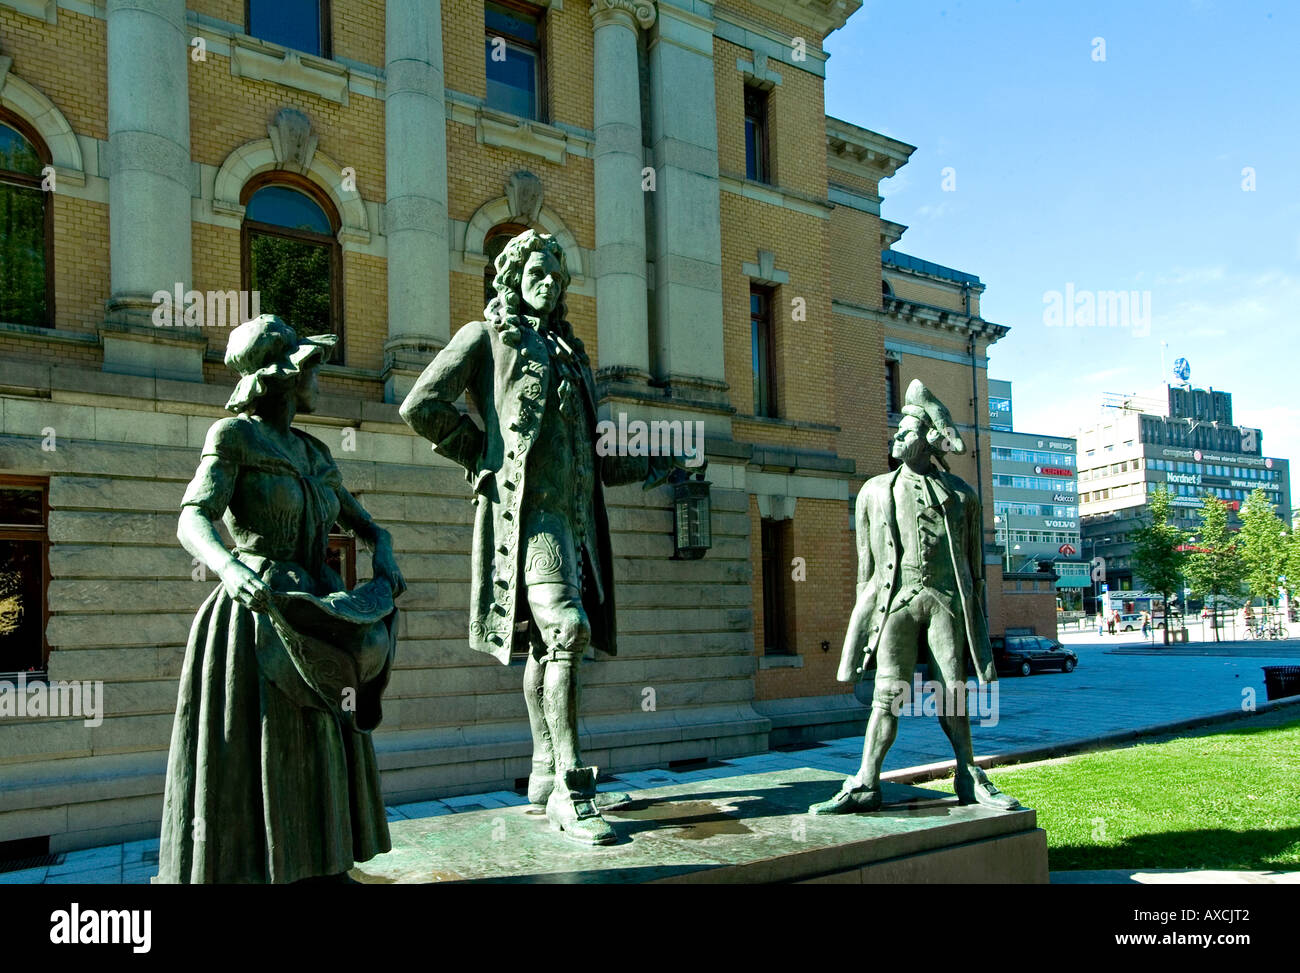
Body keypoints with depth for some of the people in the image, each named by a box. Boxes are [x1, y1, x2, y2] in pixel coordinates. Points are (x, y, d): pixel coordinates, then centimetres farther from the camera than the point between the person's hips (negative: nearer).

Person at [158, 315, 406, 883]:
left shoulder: (314, 454, 16)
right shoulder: (234, 436, -4)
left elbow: (364, 525, 20)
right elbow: (192, 521, -17)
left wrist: (384, 557, -3)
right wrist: (229, 566, -38)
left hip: (312, 618, 7)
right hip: (256, 615, -7)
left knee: (320, 755, 9)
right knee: (245, 767, -7)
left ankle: (323, 867, 17)